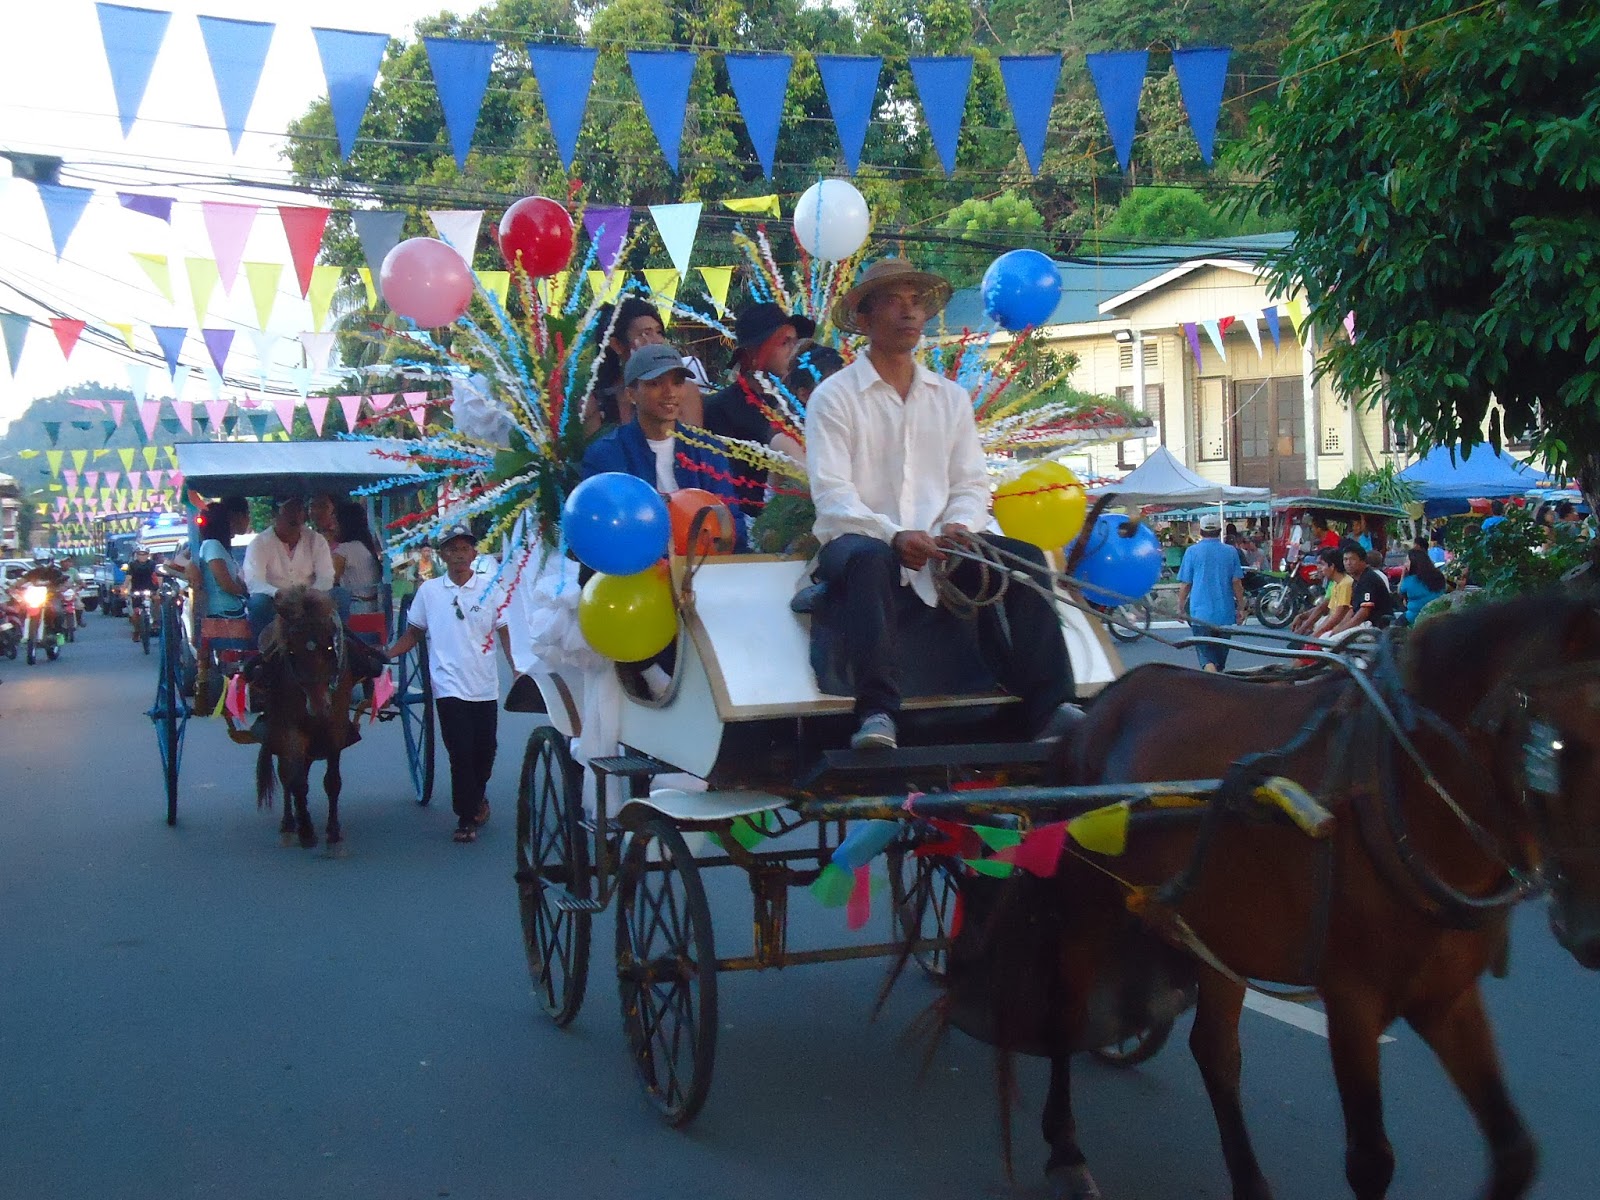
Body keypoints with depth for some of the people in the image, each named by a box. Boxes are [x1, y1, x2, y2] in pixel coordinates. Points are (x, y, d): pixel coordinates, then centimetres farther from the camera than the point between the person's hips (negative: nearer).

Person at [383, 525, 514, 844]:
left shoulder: (490, 589, 2)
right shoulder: (429, 590, 3)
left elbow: (505, 633, 2)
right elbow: (414, 633, 11)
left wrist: (519, 670, -8)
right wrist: (385, 655, -2)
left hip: (484, 686, 1)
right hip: (449, 685, -1)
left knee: (485, 749, 10)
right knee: (461, 752, -6)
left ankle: (477, 797, 39)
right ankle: (466, 818, 5)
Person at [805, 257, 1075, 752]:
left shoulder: (951, 397, 17)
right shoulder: (835, 396, 1)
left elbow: (972, 483, 11)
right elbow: (831, 495, -10)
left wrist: (959, 526, -12)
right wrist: (894, 535, -24)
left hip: (937, 546, 5)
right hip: (859, 540, -5)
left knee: (1025, 557, -16)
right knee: (868, 561, -38)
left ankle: (1047, 709, -22)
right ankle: (877, 715, -45)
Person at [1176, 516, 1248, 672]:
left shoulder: (1192, 552, -4)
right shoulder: (1230, 552, 3)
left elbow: (1185, 584, -2)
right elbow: (1237, 583, 3)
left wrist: (1180, 609, 9)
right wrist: (1241, 608, 11)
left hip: (1201, 613, -3)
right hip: (1225, 613, 3)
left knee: (1206, 654, -5)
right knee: (1221, 653, 17)